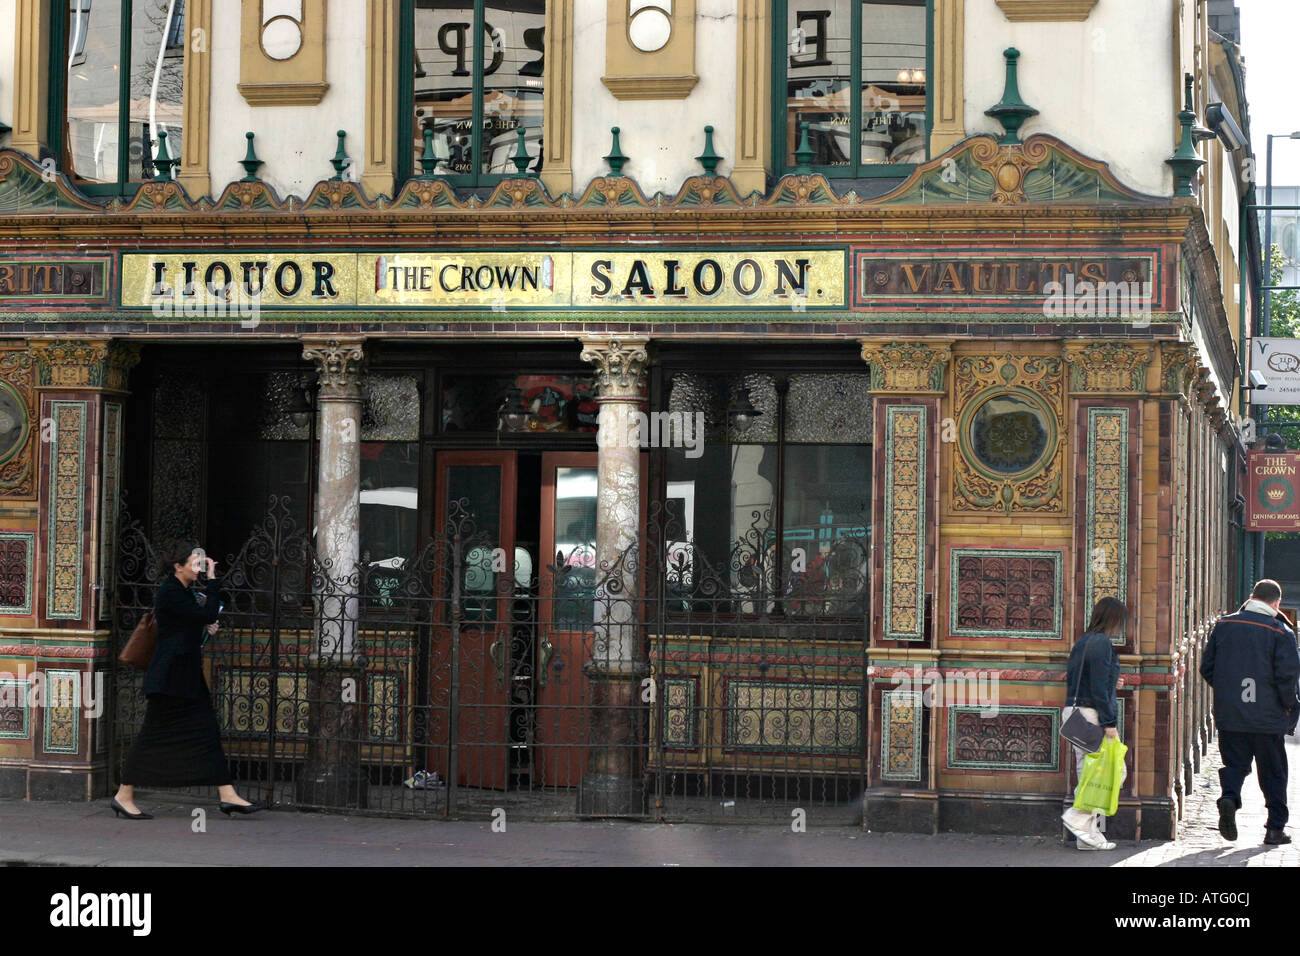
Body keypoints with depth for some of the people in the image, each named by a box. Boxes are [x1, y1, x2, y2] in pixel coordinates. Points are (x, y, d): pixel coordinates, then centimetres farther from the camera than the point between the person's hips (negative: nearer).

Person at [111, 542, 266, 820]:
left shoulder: (185, 591, 14)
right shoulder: (169, 592, -15)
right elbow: (207, 614, -21)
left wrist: (205, 626, 3)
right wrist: (212, 579, -15)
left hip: (188, 676, 10)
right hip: (169, 676, -10)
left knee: (207, 732, 5)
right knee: (155, 735, -4)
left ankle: (228, 796, 5)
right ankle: (124, 796, 6)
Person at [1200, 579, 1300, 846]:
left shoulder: (1224, 625, 3)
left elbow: (1207, 667, 7)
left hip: (1229, 714, 2)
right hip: (1268, 717, -2)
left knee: (1235, 763, 12)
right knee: (1273, 773, 9)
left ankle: (1229, 797, -18)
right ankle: (1275, 829, 11)